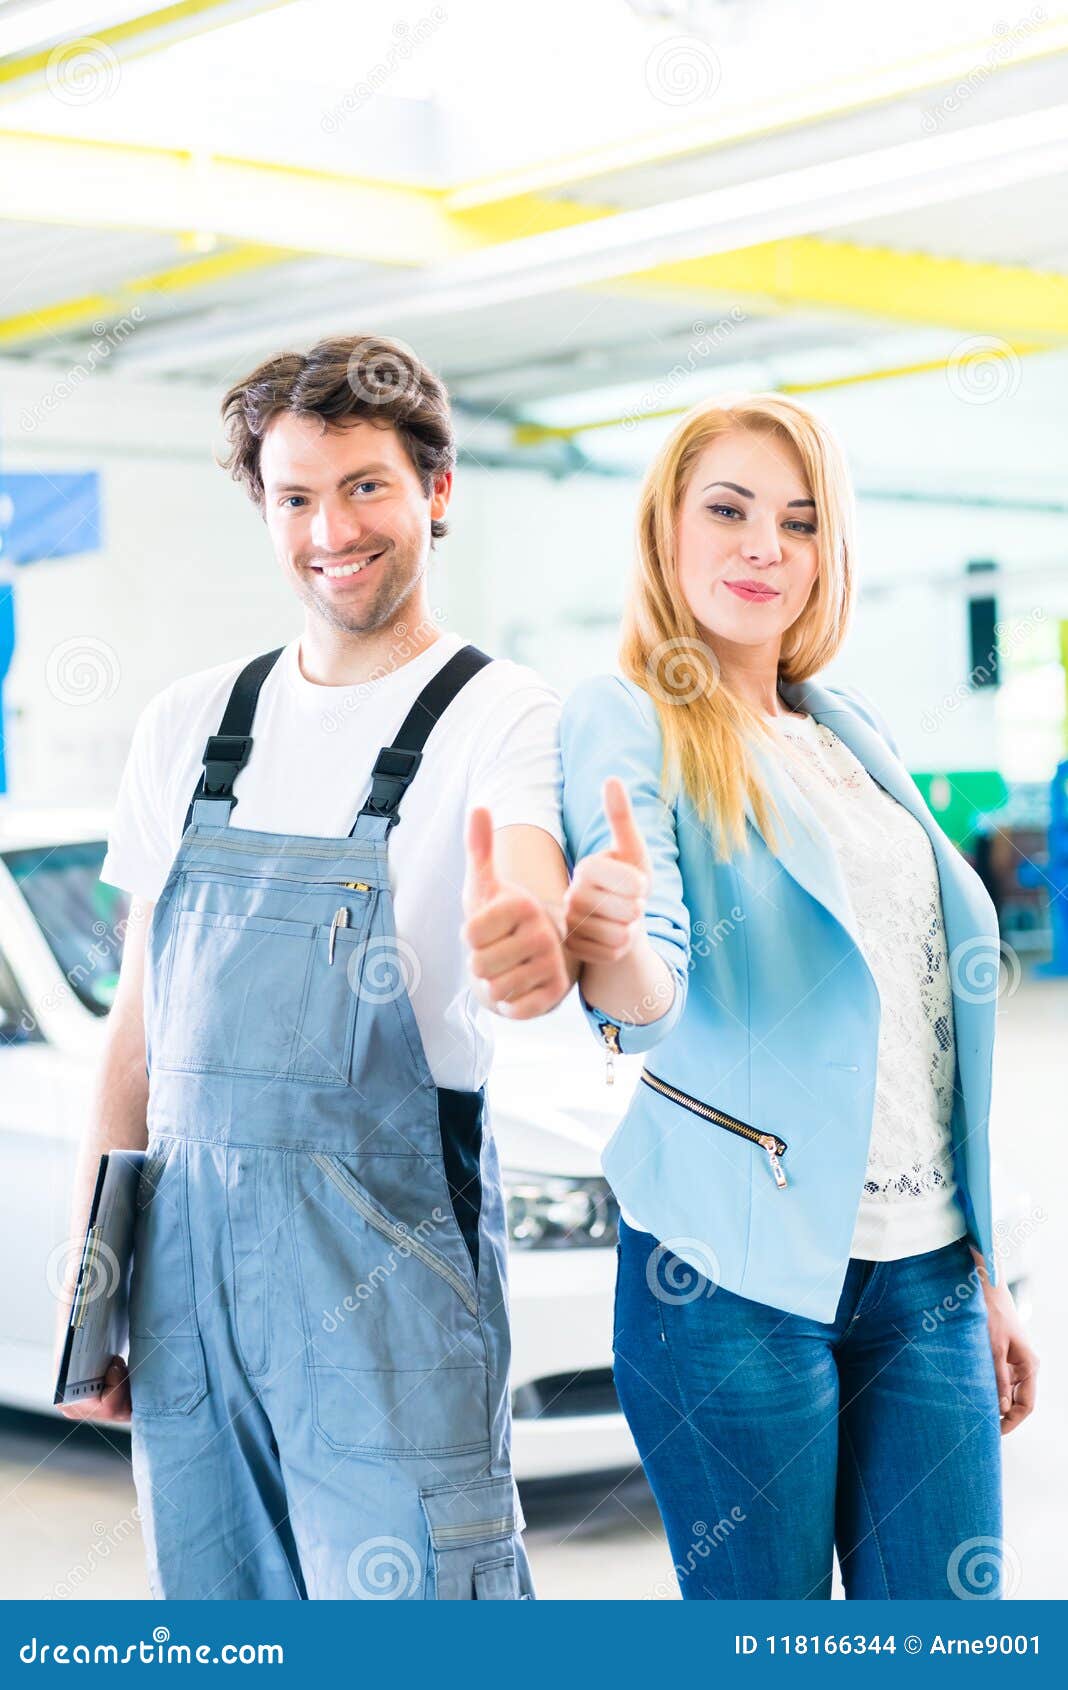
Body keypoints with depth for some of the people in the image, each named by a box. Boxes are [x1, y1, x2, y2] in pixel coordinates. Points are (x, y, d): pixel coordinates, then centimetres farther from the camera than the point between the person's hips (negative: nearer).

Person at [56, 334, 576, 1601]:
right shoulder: (190, 722, 11)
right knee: (210, 1594, 11)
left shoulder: (500, 716, -4)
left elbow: (525, 917, -24)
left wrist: (526, 946, -48)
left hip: (384, 1235, -4)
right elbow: (141, 1014, 14)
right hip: (184, 1225, 5)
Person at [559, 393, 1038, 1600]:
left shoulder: (853, 732, 14)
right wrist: (608, 944, -43)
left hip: (924, 1272, 5)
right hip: (738, 1274, -5)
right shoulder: (623, 720, -4)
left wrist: (983, 1270, 17)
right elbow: (651, 993, -19)